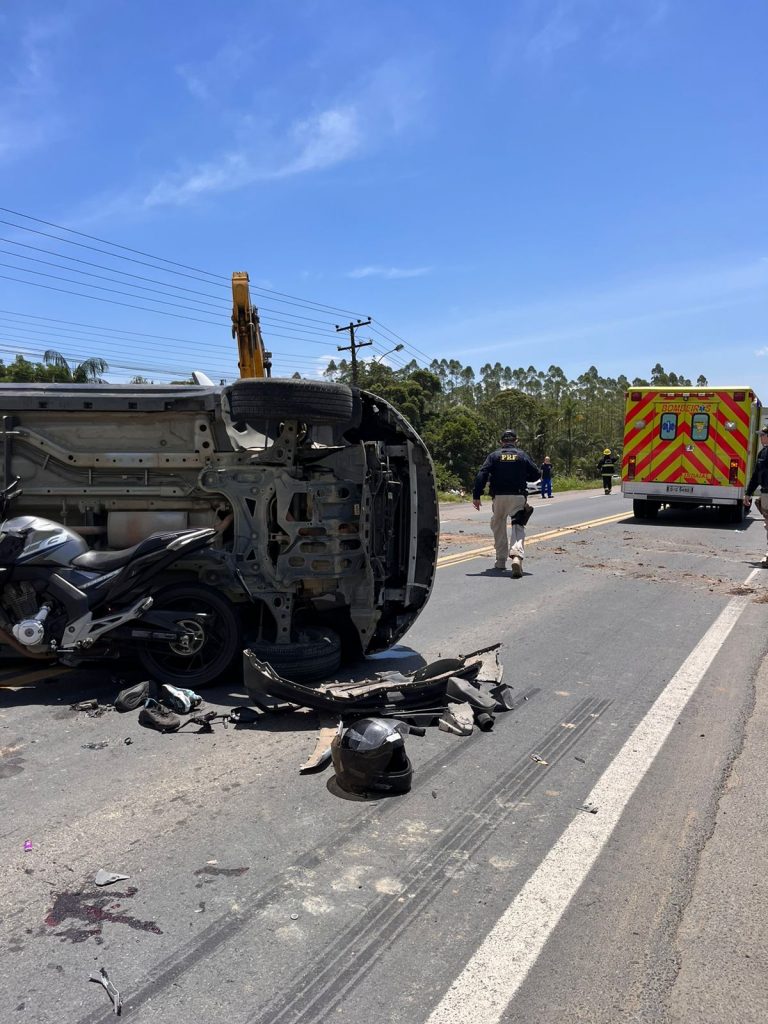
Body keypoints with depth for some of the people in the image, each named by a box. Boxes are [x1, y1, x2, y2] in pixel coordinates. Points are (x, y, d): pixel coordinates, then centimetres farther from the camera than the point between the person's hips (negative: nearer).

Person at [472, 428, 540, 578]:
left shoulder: (494, 456, 6)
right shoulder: (522, 456, 8)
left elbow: (481, 475, -5)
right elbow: (535, 475, 9)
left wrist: (476, 496, -7)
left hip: (499, 497, 1)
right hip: (518, 497, -1)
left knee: (498, 527, 17)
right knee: (518, 527, -4)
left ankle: (501, 560, 22)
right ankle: (517, 555, -29)